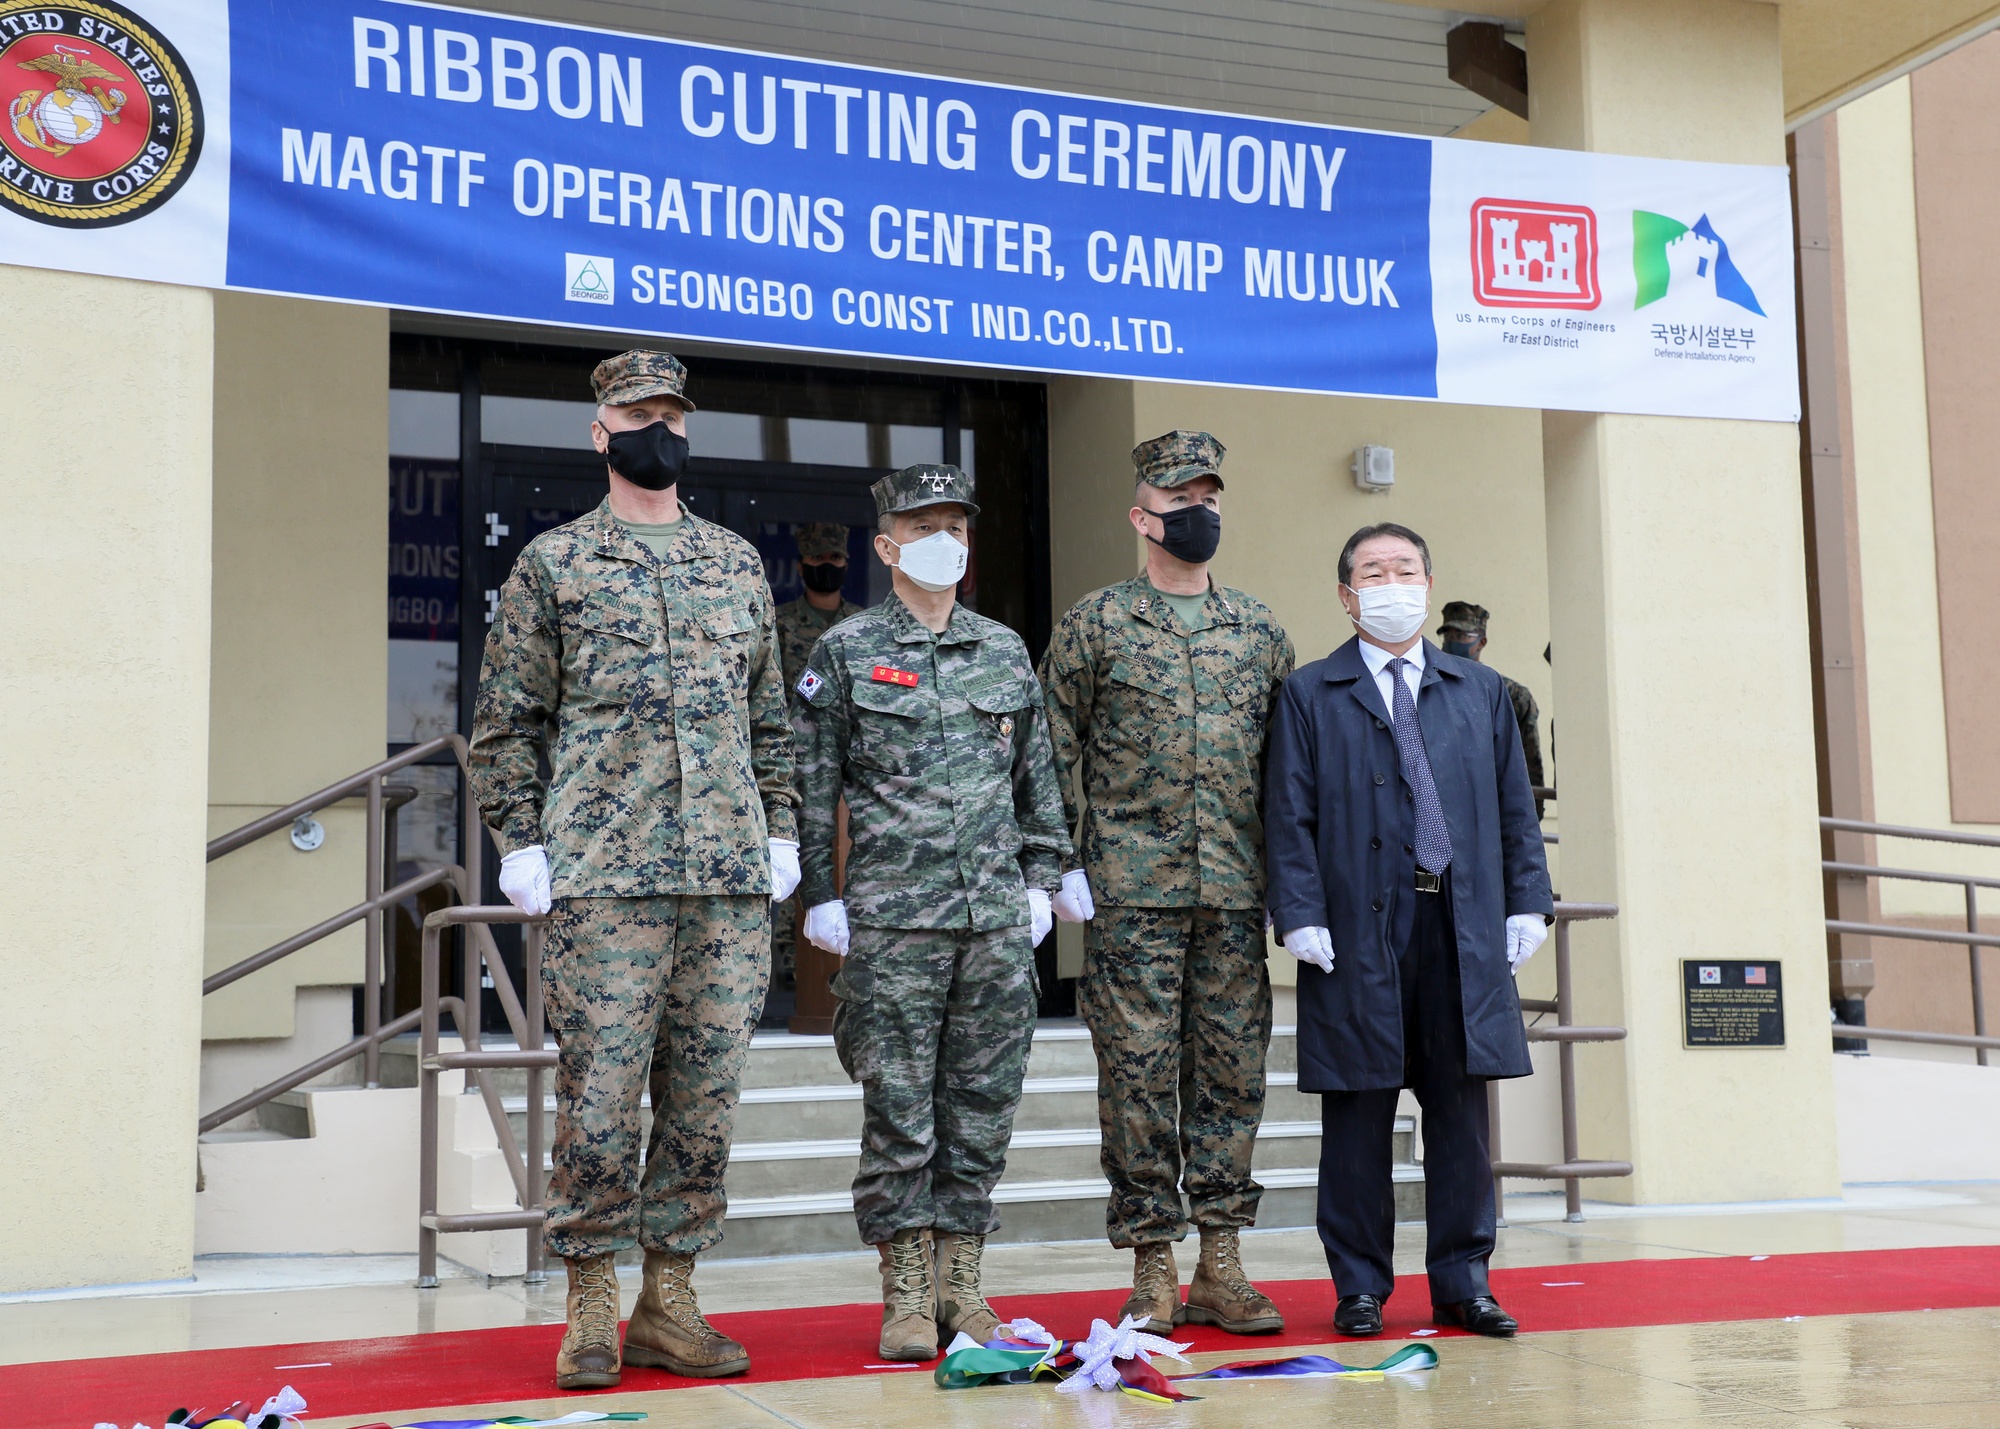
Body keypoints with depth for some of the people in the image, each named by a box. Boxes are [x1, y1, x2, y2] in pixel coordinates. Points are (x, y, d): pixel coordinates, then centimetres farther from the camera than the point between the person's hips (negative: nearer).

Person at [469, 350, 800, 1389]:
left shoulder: (740, 564, 16)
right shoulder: (551, 563, 6)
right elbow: (506, 720, 5)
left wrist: (782, 834, 11)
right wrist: (520, 845, -4)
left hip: (734, 876, 4)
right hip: (603, 876, -3)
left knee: (705, 1095, 5)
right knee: (600, 1093, -3)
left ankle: (669, 1302, 15)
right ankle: (591, 1313, 8)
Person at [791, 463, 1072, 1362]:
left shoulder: (1006, 651, 13)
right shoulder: (846, 653, 2)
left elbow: (1037, 776, 17)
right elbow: (810, 784, 1)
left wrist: (1039, 880, 11)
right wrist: (820, 897, -3)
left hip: (999, 919, 4)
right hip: (891, 921, -3)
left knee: (982, 1107, 7)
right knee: (898, 1111, -1)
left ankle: (961, 1283, 17)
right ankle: (906, 1295, 9)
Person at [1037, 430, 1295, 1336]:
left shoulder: (1259, 631, 12)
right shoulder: (1095, 624, 2)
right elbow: (1052, 752, 1)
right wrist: (1062, 868, -6)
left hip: (1238, 893, 4)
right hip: (1131, 894, -3)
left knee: (1232, 1072, 5)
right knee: (1139, 1074, -1)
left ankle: (1221, 1266, 14)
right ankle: (1153, 1269, 8)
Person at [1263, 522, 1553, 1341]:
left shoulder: (1481, 691, 15)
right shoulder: (1309, 696, 6)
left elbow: (1515, 807, 14)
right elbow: (1289, 818, 0)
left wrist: (1526, 903, 5)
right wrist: (1300, 917, -9)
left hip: (1465, 929, 3)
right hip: (1359, 933, -2)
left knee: (1461, 1107, 6)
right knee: (1358, 1115, 2)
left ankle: (1463, 1281, 16)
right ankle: (1360, 1287, 12)